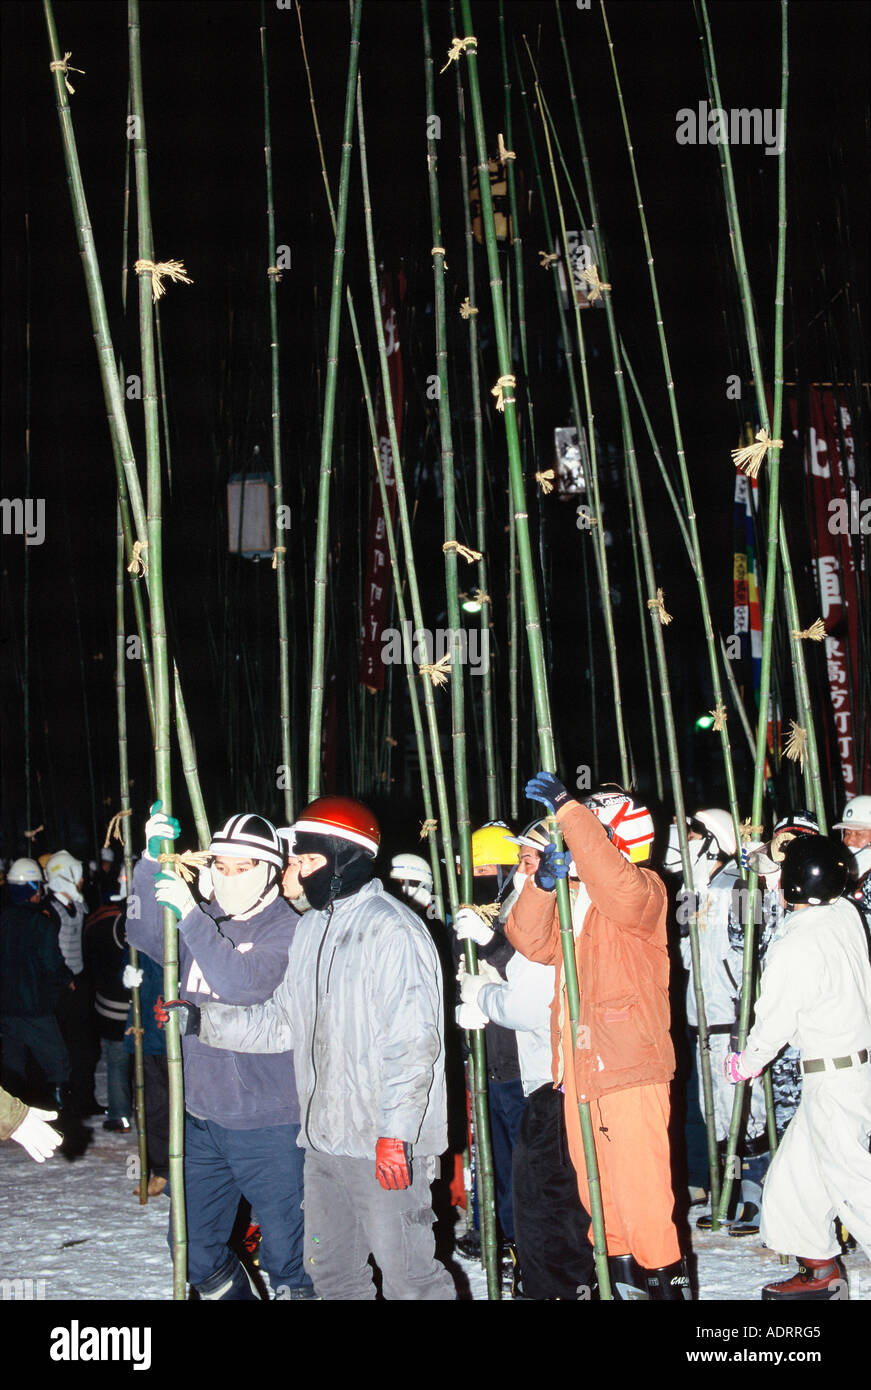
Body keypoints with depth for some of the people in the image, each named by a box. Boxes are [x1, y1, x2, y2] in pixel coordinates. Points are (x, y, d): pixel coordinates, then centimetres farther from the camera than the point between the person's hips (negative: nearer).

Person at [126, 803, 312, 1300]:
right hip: (203, 1115, 6)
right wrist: (152, 864, -12)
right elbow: (145, 936, 0)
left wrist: (189, 916, -27)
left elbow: (243, 983, -26)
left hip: (268, 1123, -6)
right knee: (194, 1247, 16)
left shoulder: (288, 931, -11)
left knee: (287, 1251, 2)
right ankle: (232, 1293, 38)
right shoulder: (205, 921, 10)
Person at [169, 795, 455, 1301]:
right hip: (325, 1139, 9)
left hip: (385, 1144, -9)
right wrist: (202, 1019, 9)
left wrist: (395, 1134, -22)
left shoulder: (391, 928, -14)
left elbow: (413, 1041, -19)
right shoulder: (311, 928, 15)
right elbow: (283, 1022, 18)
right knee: (333, 1271, 19)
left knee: (408, 1275, -5)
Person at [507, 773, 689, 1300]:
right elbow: (532, 941, 6)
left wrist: (567, 808, -30)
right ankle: (623, 1277, 27)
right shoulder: (576, 899, 17)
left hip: (630, 1068, -8)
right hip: (580, 1068, 8)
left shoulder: (643, 890, -7)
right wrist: (544, 882, -11)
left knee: (640, 1188, -8)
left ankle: (664, 1279, 4)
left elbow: (618, 885, -31)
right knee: (596, 1189, 15)